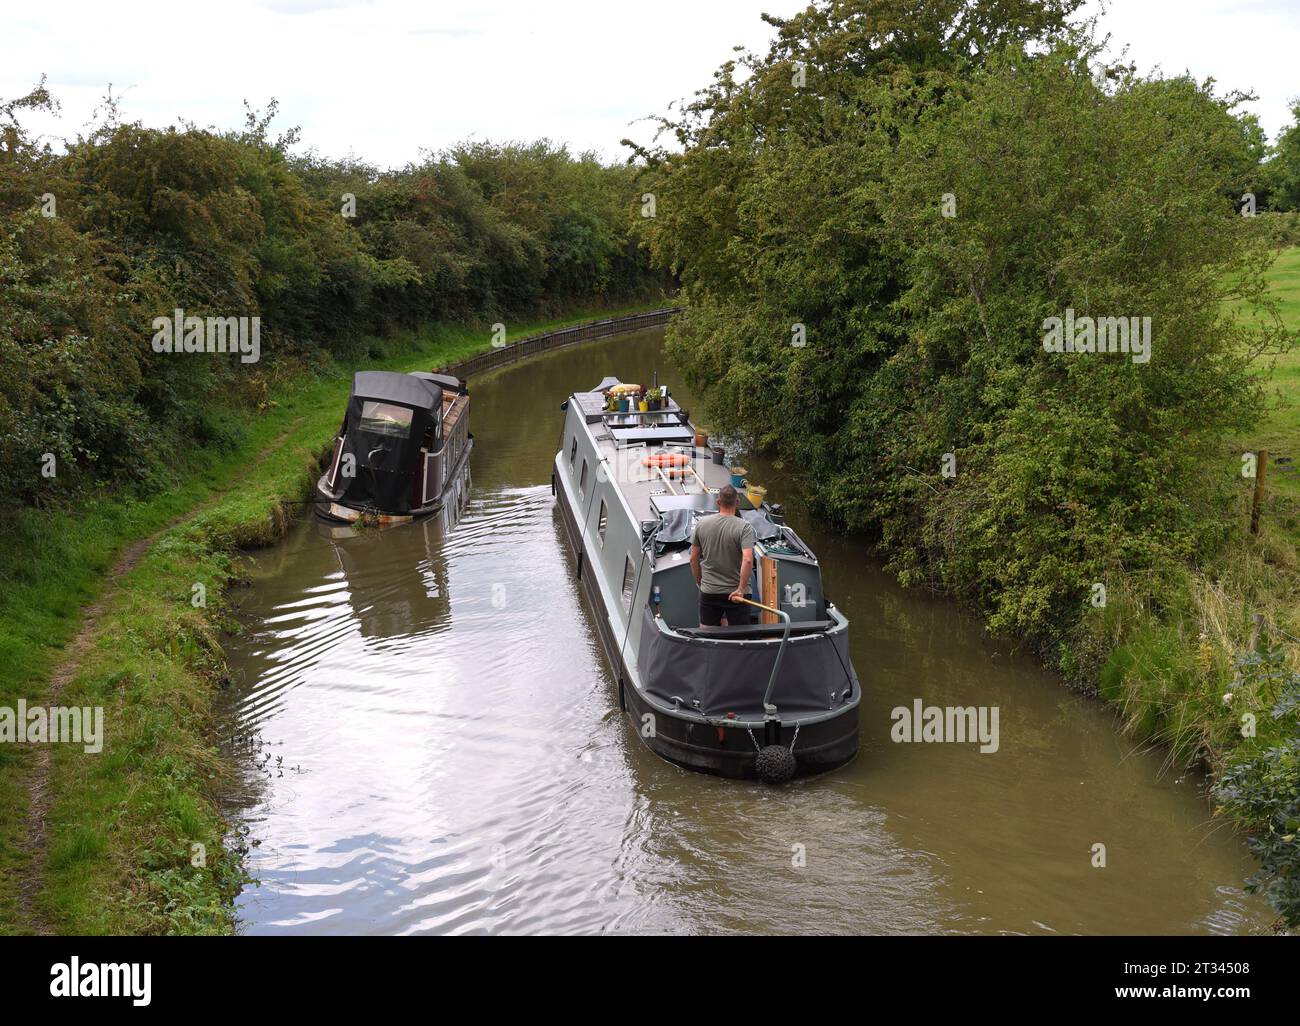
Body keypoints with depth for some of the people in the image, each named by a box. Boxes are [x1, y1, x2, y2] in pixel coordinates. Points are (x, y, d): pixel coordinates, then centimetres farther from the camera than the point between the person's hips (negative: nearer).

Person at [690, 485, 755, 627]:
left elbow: (693, 559, 5)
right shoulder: (744, 527, -13)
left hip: (708, 592, 3)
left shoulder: (701, 524, -2)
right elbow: (747, 560, -24)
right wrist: (741, 589, -18)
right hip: (735, 593, -3)